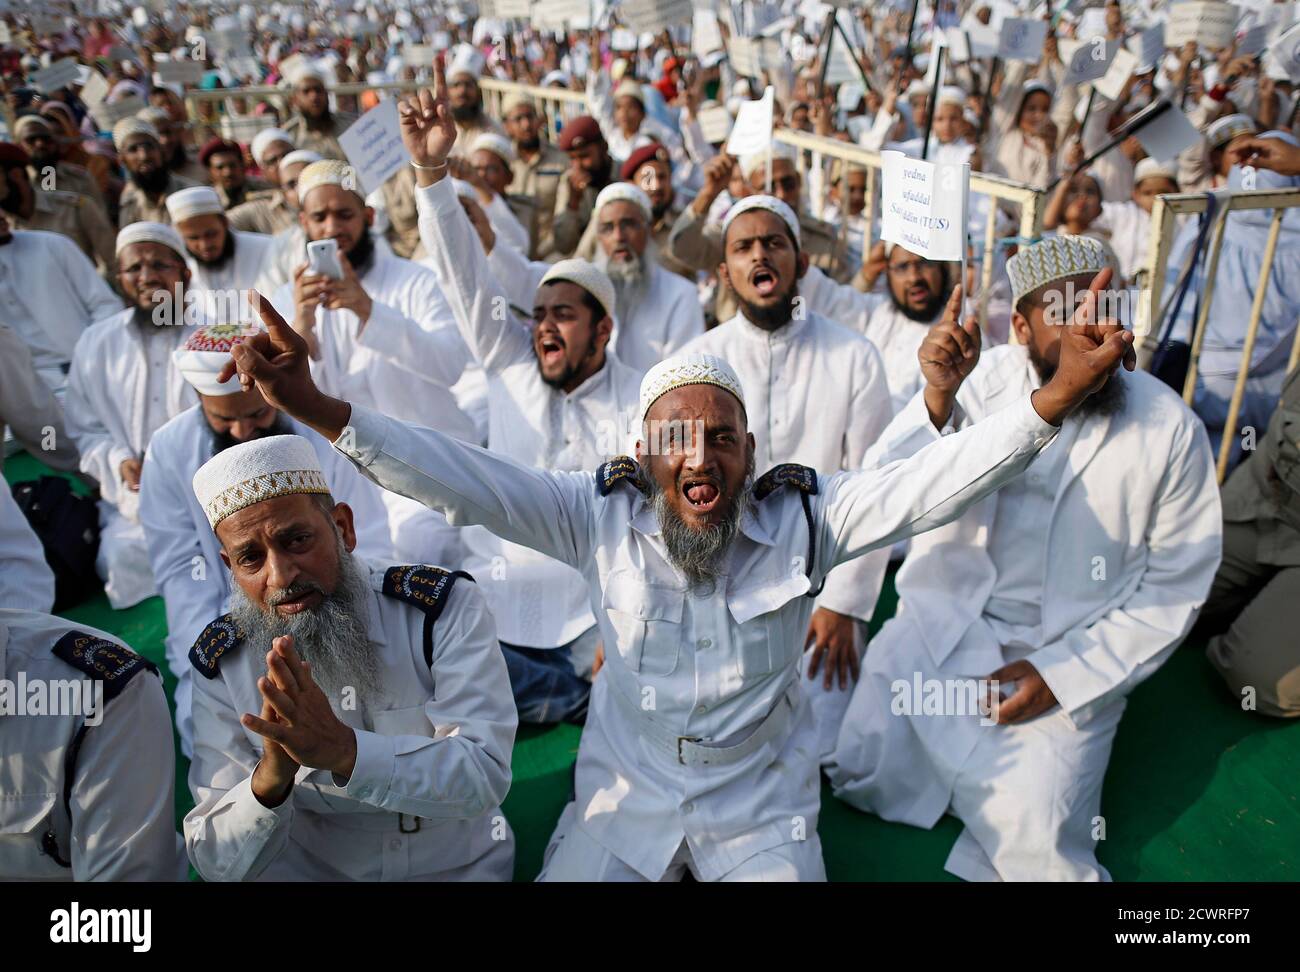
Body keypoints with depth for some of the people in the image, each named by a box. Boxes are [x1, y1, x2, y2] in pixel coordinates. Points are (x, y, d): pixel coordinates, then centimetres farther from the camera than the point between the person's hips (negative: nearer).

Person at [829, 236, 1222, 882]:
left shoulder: (1169, 428, -8)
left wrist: (1064, 673, -12)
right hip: (940, 625, 2)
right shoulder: (977, 380, -7)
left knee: (1033, 847, -15)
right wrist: (938, 400, -32)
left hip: (1069, 658, -1)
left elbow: (1175, 585, -3)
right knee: (861, 774, -4)